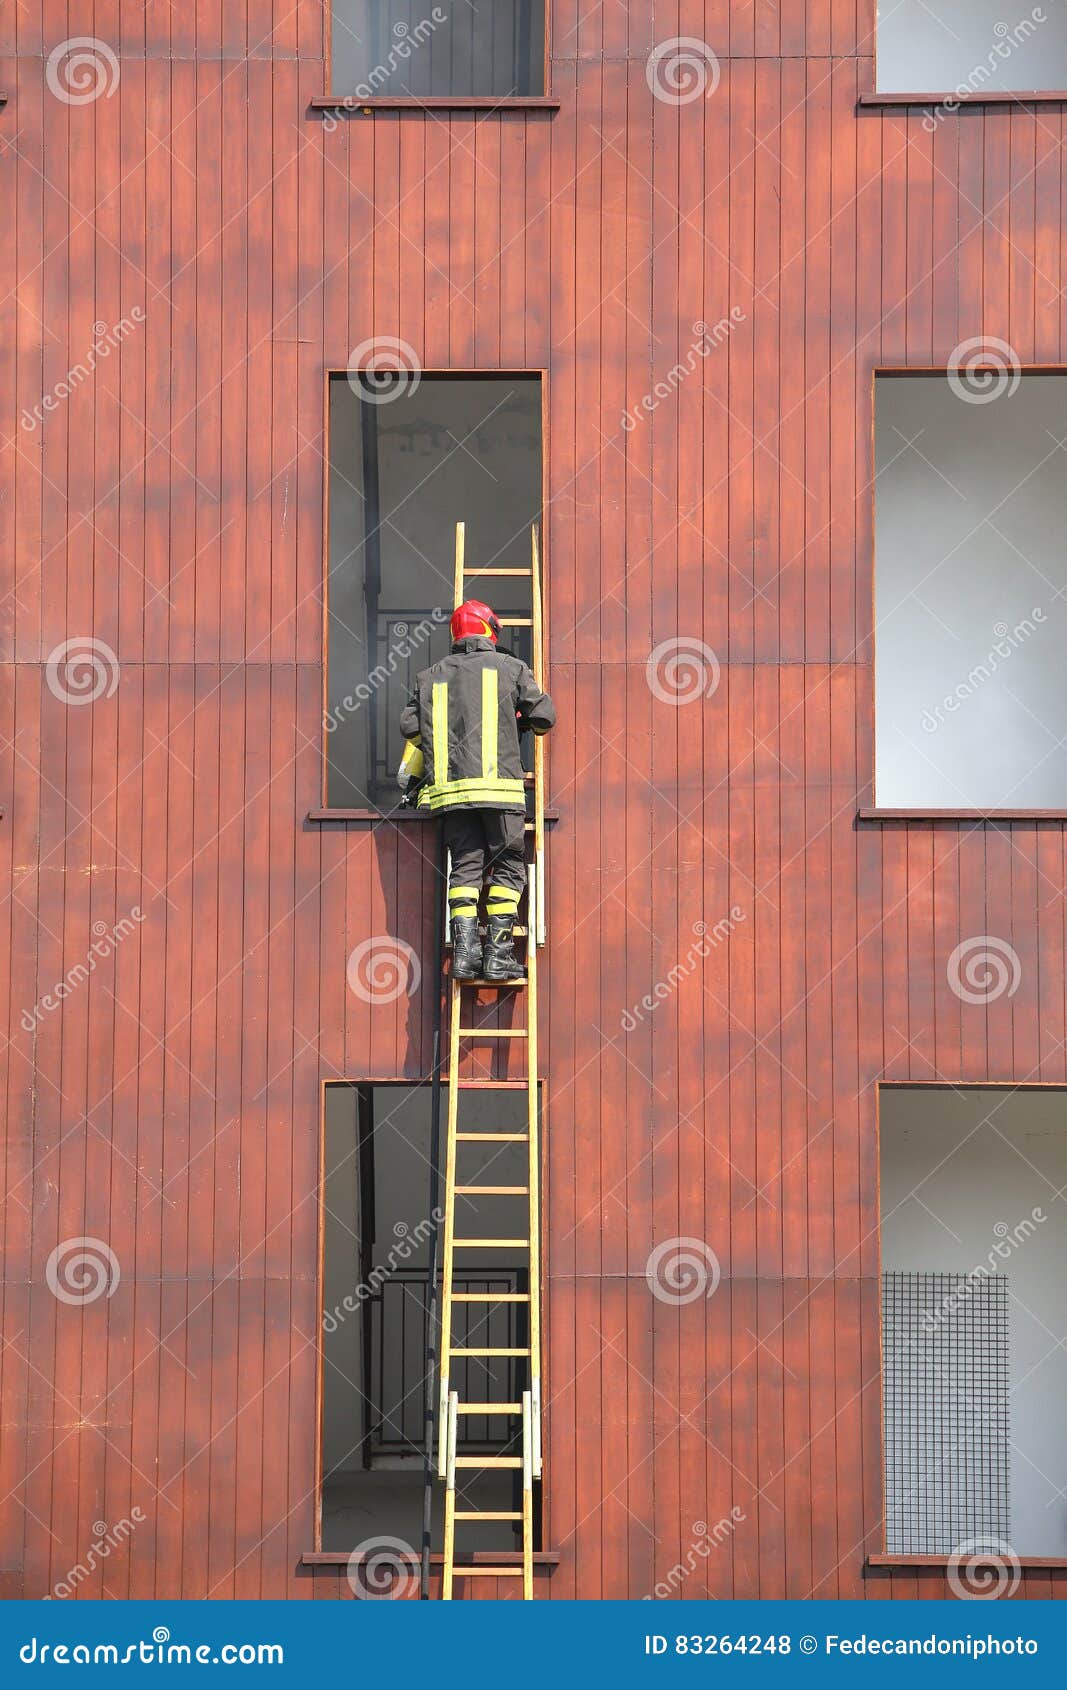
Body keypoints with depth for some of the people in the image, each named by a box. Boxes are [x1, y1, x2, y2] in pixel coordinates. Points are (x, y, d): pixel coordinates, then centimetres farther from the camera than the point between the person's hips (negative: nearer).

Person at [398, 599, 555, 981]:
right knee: (507, 867, 2)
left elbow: (410, 725, 12)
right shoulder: (510, 667, 6)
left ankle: (464, 951, -4)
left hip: (451, 788, 3)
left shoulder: (431, 676, 15)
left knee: (465, 867, 7)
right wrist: (520, 717, 27)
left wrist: (411, 776, 27)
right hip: (499, 784, -3)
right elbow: (544, 716, 6)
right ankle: (498, 952, -5)